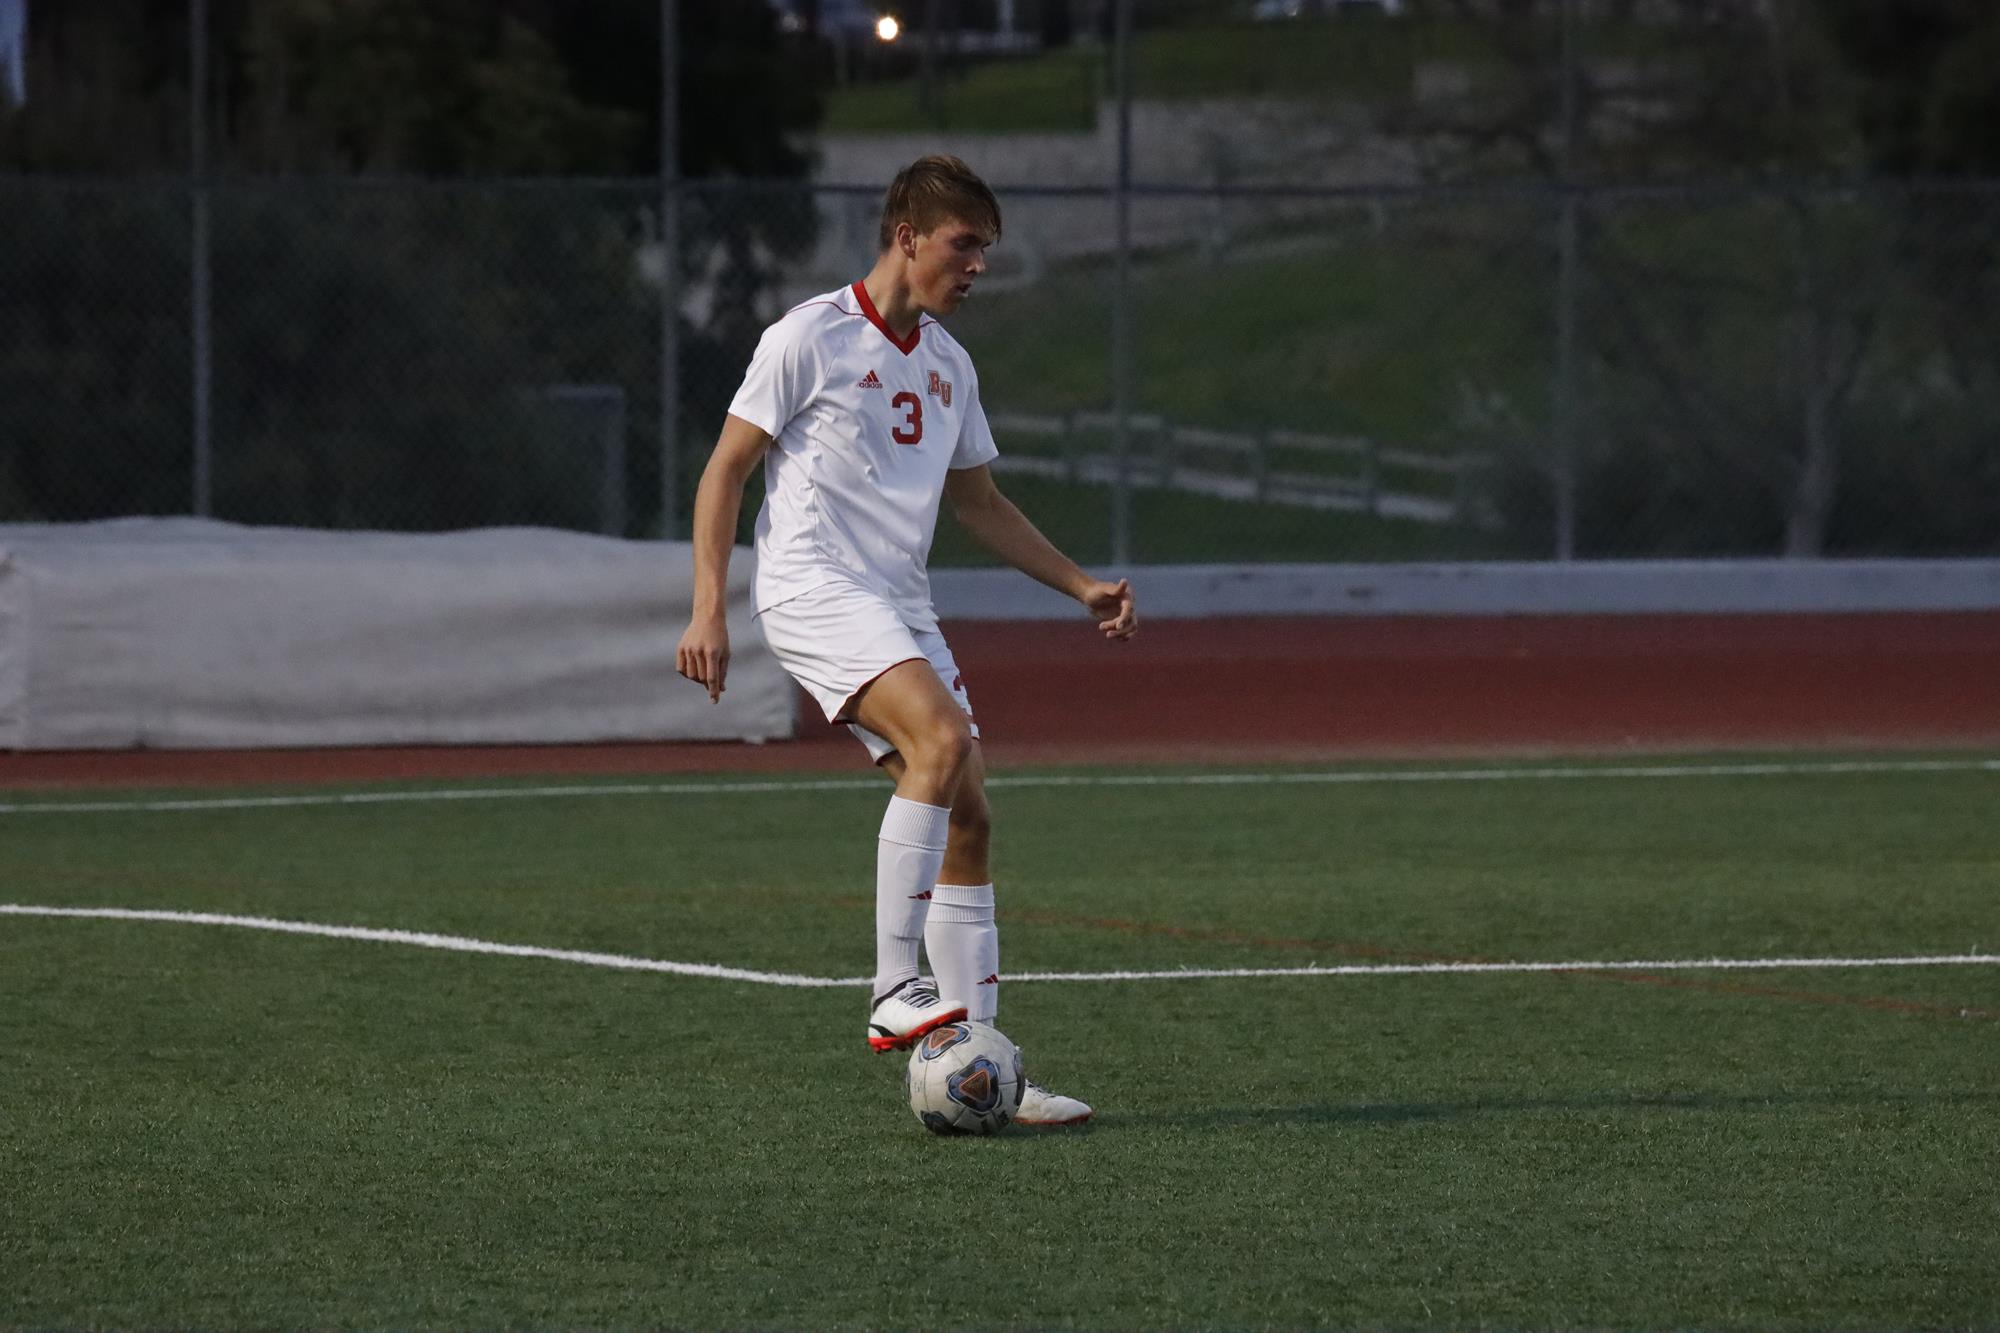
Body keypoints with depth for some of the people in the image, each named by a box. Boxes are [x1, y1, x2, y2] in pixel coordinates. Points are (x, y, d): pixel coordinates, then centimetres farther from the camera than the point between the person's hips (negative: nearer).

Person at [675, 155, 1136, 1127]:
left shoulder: (946, 363, 16)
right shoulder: (811, 336, -5)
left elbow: (978, 502, 27)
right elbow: (726, 470, -4)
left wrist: (1082, 587, 20)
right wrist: (708, 608, -12)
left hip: (900, 608, 8)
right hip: (814, 587, -8)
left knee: (967, 816, 0)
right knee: (942, 738, -29)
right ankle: (895, 993, -29)